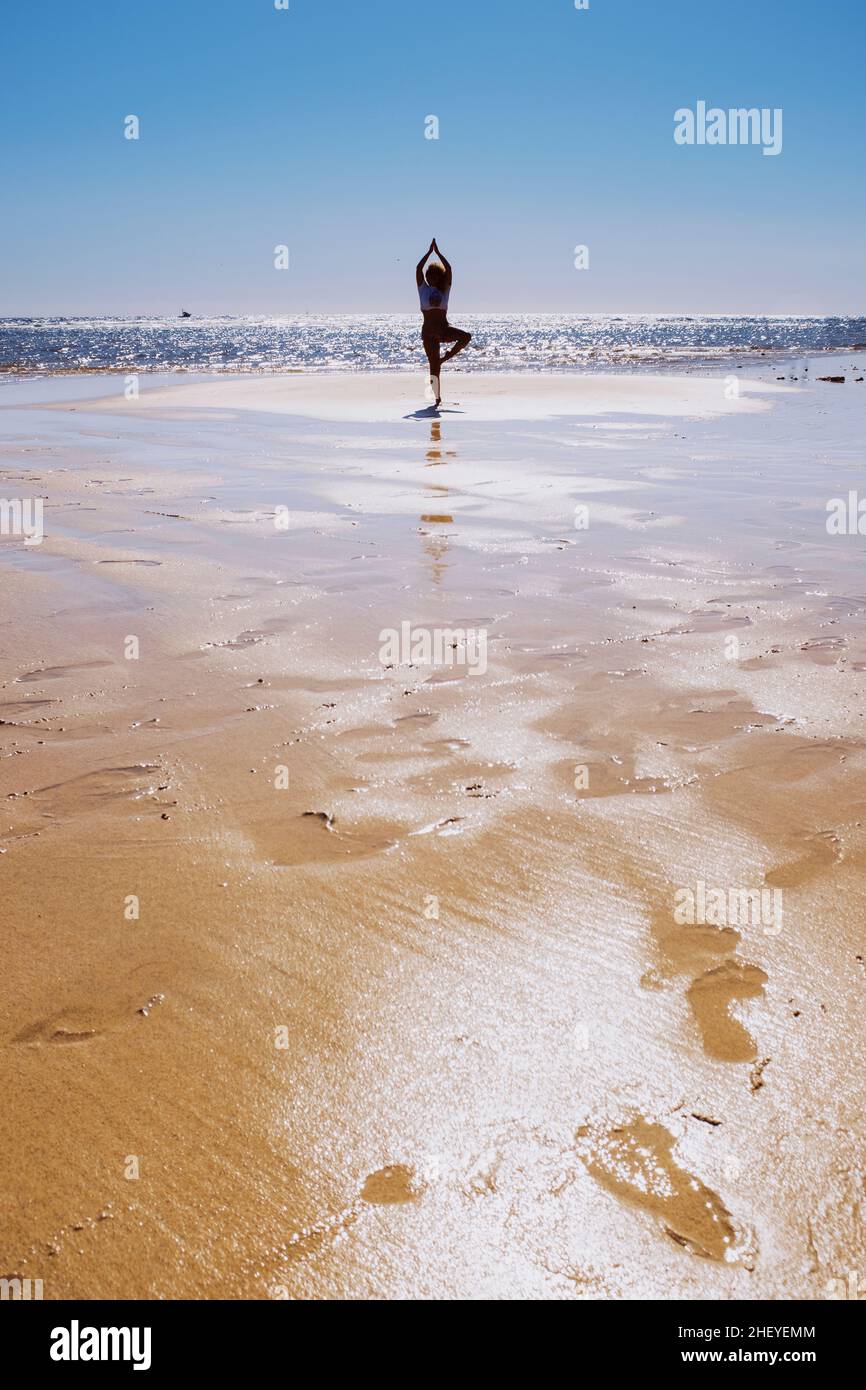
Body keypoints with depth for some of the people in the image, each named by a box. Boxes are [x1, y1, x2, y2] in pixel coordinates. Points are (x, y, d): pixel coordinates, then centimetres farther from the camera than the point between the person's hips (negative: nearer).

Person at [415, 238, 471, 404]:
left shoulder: (444, 290, 8)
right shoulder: (423, 289, 6)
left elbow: (448, 269, -2)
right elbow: (418, 268, -4)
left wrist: (438, 252, -4)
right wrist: (429, 252, -5)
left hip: (445, 329, 1)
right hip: (429, 332, -1)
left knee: (466, 336, -25)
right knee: (434, 367, -4)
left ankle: (447, 357, -4)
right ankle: (438, 398, 2)